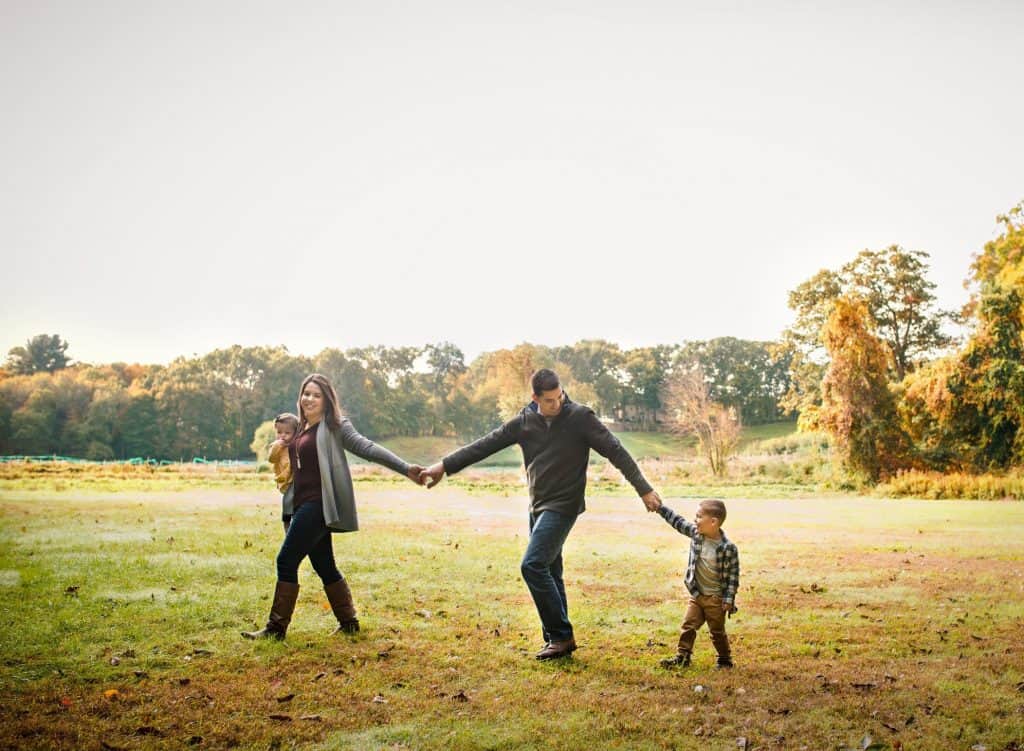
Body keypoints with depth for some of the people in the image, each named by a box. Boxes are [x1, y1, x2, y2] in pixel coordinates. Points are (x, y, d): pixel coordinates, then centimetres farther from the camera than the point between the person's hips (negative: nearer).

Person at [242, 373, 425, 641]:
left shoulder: (335, 426, -6)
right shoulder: (302, 430, 16)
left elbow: (366, 447, -15)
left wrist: (405, 468, -22)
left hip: (319, 505, -8)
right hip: (304, 505, 8)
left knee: (286, 561, -7)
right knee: (324, 566, 12)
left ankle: (276, 627, 2)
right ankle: (348, 622, 22)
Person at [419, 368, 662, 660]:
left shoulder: (580, 417, -10)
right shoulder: (524, 421, 3)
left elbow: (616, 451, -9)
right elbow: (485, 445, 4)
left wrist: (644, 489, -11)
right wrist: (444, 465, 2)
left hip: (563, 505, -7)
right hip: (538, 505, 7)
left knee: (533, 565, -17)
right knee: (548, 573, 10)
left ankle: (560, 635, -7)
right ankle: (559, 639, 19)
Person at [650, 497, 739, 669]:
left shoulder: (728, 548, -21)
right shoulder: (696, 533, -5)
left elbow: (733, 574, -15)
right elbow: (678, 521, 4)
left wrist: (729, 599, -15)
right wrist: (659, 507, 0)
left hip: (716, 598, -5)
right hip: (696, 595, 5)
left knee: (717, 630, 8)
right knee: (688, 625, 6)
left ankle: (725, 659, 26)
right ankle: (682, 656, 14)